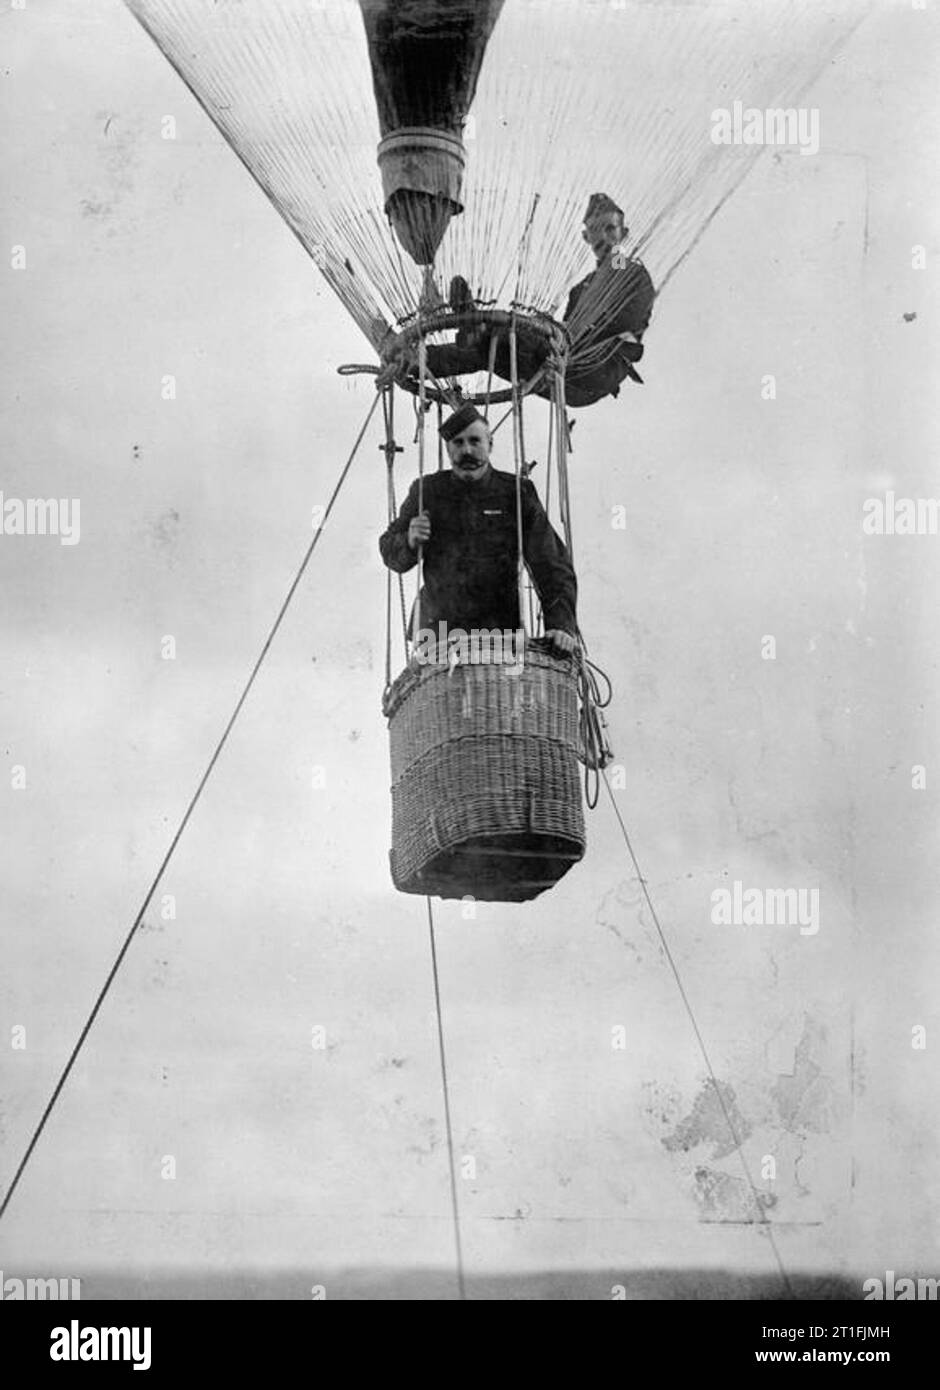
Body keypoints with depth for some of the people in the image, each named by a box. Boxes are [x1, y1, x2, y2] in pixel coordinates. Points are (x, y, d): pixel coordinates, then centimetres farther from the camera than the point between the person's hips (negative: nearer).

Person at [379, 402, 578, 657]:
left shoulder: (516, 494, 0)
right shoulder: (428, 491, 6)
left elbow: (551, 564, -4)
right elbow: (390, 555, 13)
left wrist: (561, 624, -19)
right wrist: (410, 542, -11)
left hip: (501, 632, -1)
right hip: (437, 631, 2)